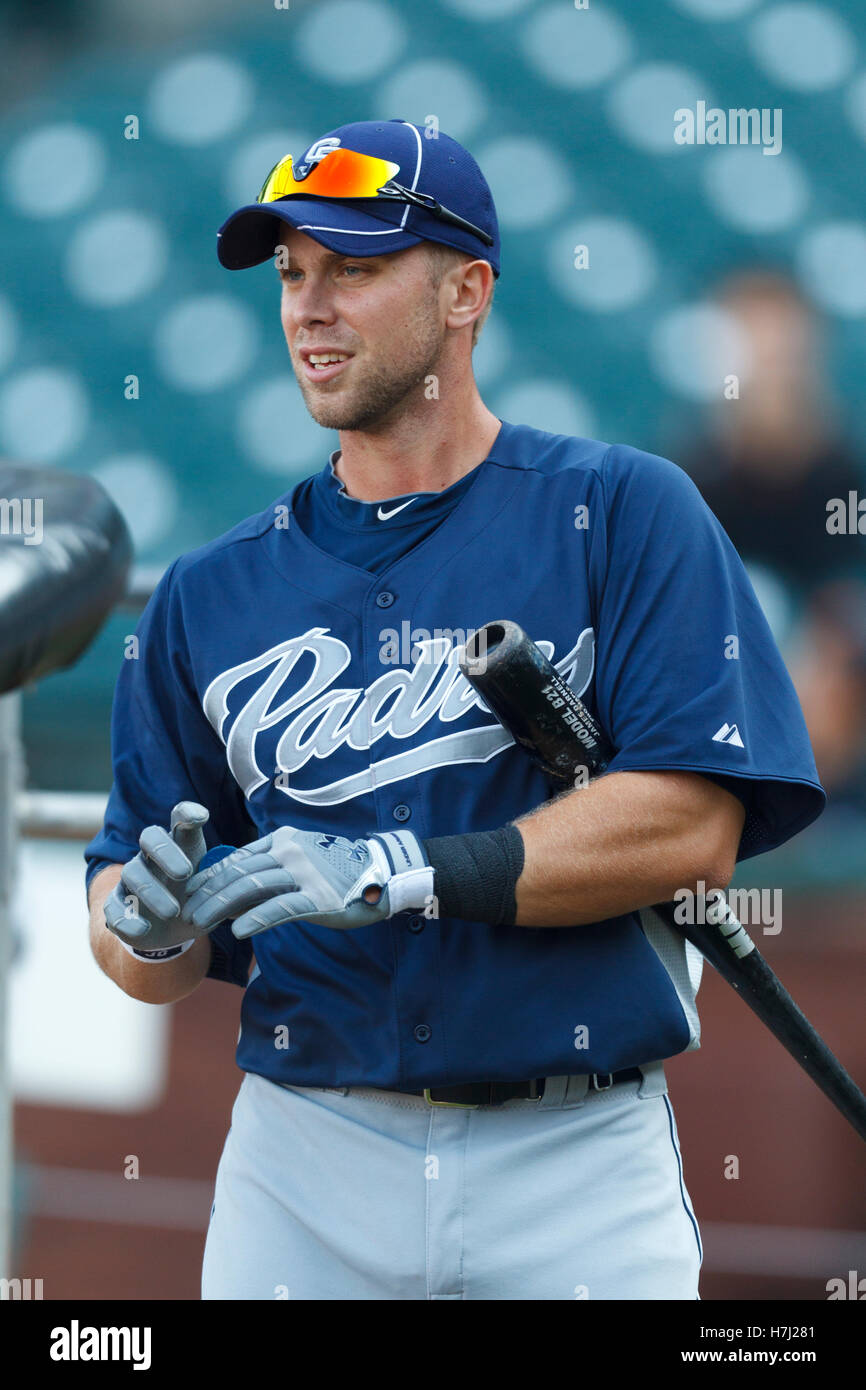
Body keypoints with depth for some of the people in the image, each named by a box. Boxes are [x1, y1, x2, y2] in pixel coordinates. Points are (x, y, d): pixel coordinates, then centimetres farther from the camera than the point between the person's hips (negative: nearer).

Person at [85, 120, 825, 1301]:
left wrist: (401, 873, -18)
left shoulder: (624, 514, 1)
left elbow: (693, 826, -11)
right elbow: (142, 934, 11)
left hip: (581, 1161, -2)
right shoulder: (210, 594, 10)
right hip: (303, 1159, 3)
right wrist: (144, 927, -13)